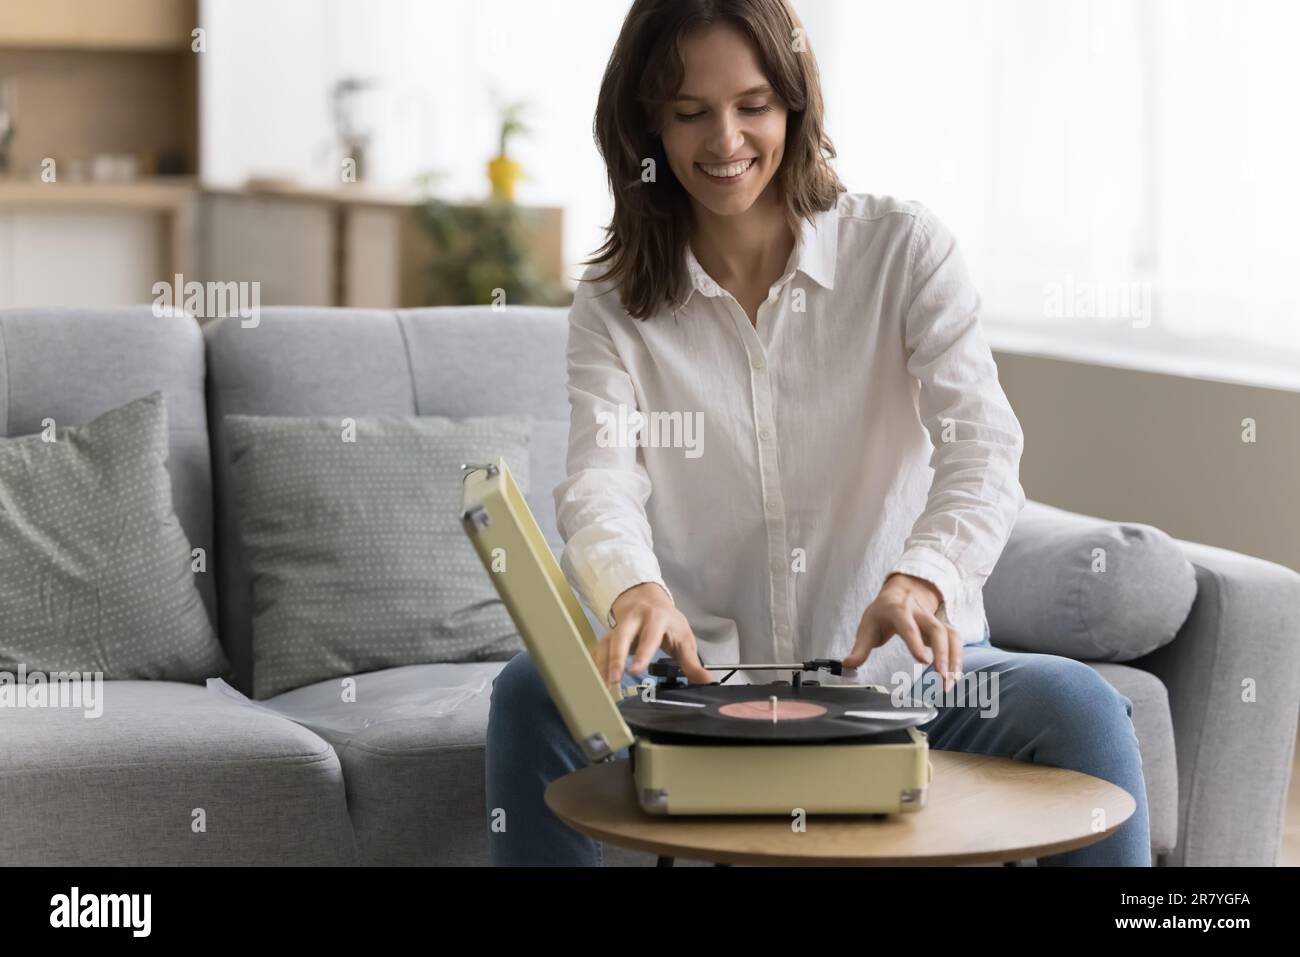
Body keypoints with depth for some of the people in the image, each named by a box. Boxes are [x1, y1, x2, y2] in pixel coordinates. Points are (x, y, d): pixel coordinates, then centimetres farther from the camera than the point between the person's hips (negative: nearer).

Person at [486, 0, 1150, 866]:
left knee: (1079, 706, -29)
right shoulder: (613, 306, 5)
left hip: (902, 669, 0)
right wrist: (636, 592, -37)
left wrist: (920, 577, -34)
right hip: (708, 675, 1)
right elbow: (601, 486, -12)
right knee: (532, 692, -28)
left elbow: (982, 445, -12)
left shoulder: (905, 249, 1)